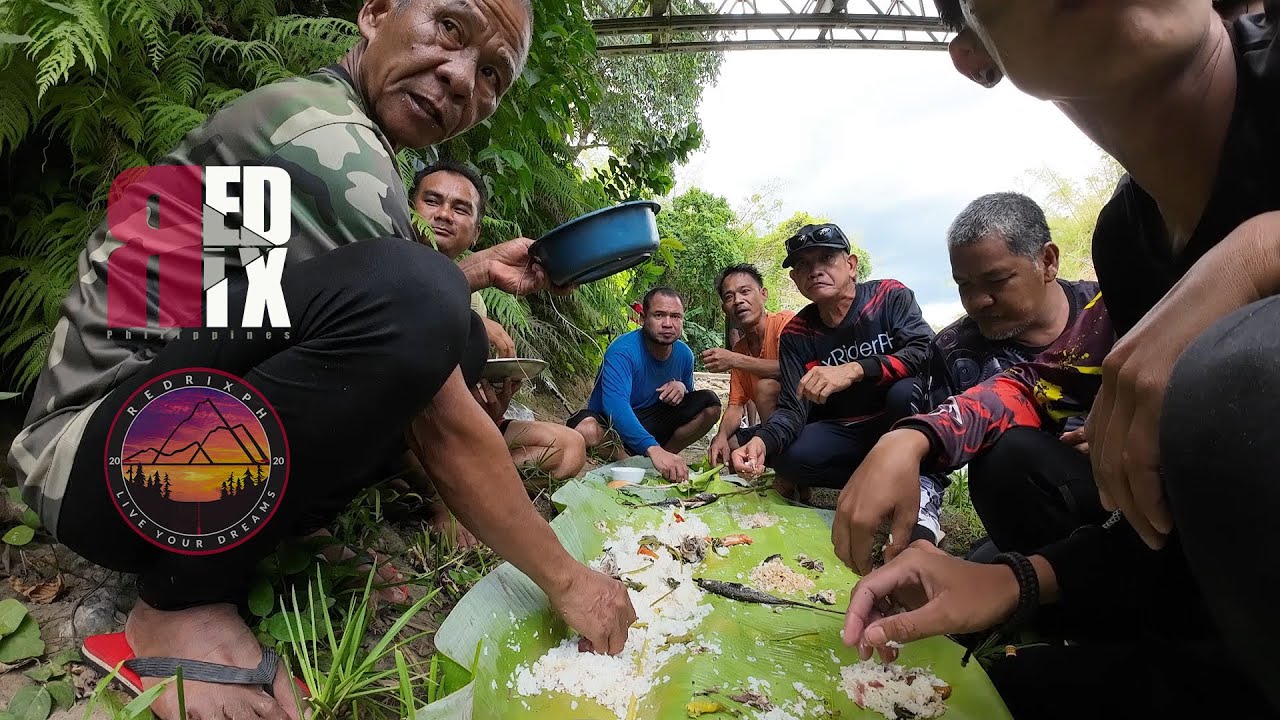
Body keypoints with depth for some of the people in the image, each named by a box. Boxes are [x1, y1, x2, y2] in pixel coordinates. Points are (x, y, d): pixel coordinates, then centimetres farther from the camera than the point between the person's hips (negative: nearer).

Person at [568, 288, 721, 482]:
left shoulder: (684, 354, -4)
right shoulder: (622, 351, -27)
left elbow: (687, 402, 12)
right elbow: (615, 405, -42)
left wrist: (682, 388, -16)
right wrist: (653, 449, -57)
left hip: (651, 425, 5)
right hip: (610, 425, -5)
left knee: (710, 403, -9)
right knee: (586, 430, -41)